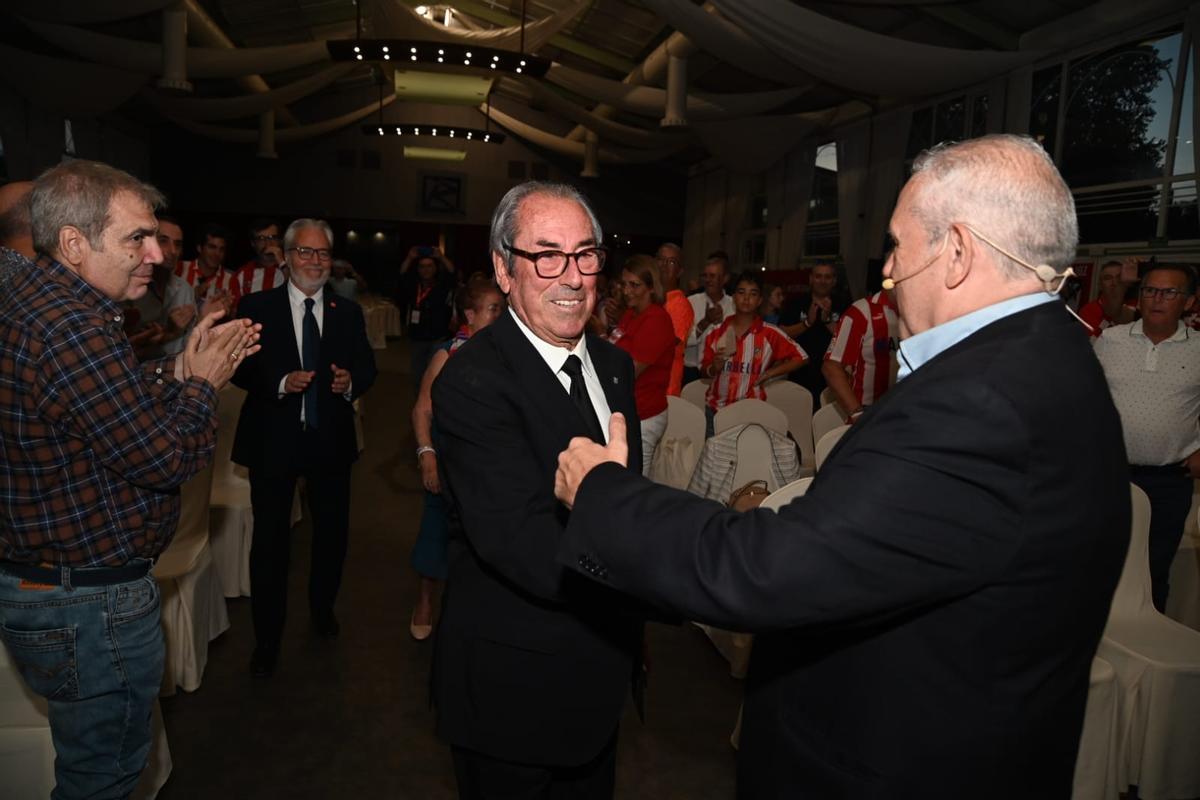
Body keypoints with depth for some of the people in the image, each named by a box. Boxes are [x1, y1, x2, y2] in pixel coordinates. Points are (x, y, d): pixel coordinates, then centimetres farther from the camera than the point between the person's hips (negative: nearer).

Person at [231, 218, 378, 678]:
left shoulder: (348, 312, 6)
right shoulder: (257, 307, -2)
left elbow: (366, 367, 6)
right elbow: (240, 367, -5)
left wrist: (351, 382, -16)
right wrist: (280, 383, -22)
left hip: (331, 438, 3)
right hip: (273, 438, -2)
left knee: (332, 532, 15)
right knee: (269, 539, 4)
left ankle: (323, 610, 41)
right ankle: (267, 639, 19)